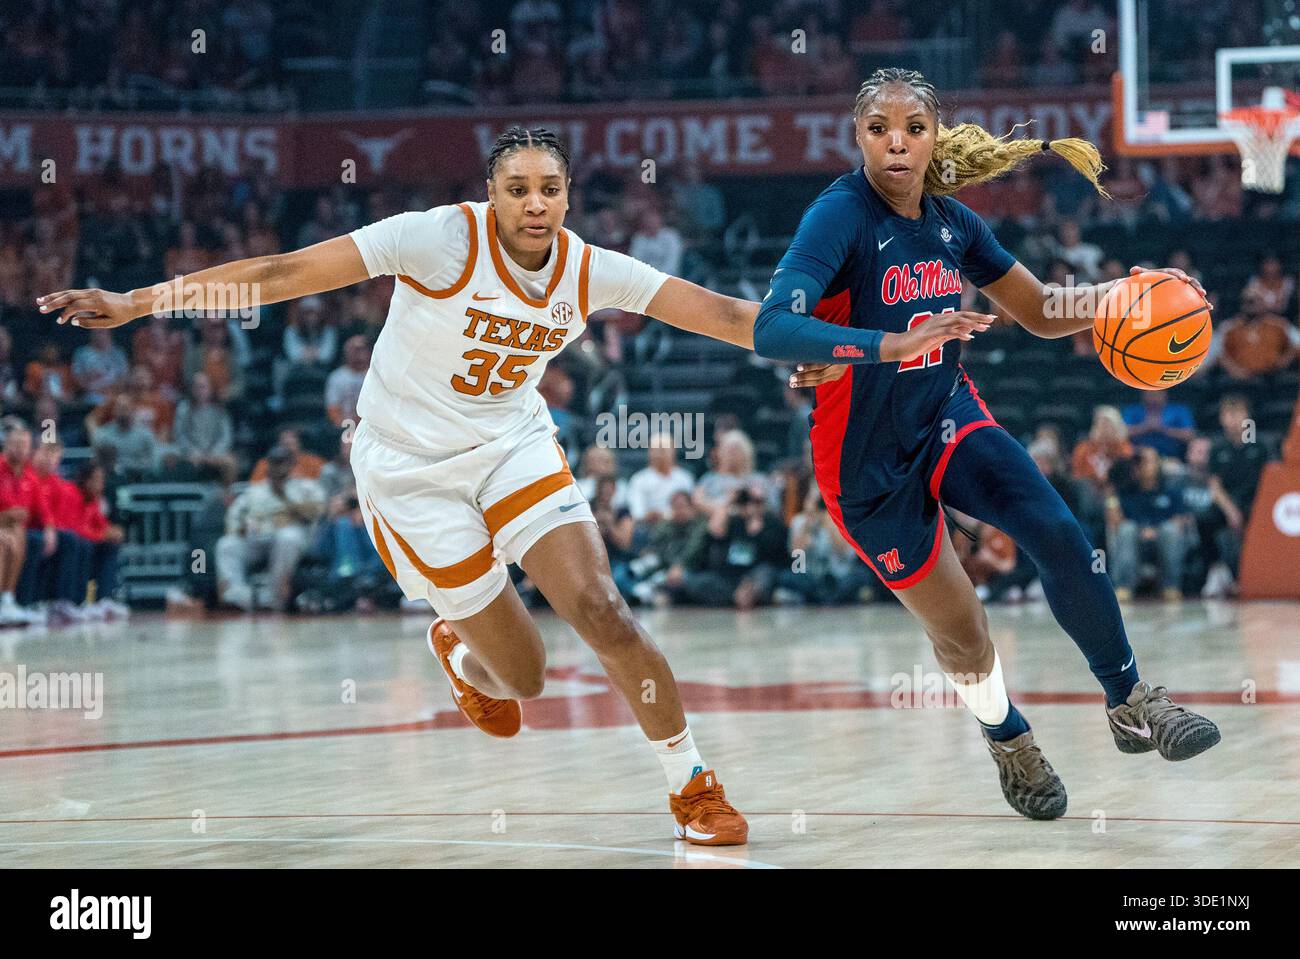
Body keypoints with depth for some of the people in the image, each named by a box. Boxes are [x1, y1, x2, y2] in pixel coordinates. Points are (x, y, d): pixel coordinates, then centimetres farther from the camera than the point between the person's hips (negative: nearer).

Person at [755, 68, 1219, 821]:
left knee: (1060, 535, -19)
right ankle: (1008, 740, 36)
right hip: (870, 461, -4)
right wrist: (891, 345, -48)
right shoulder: (842, 215, -23)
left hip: (948, 418, 4)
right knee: (962, 631, 4)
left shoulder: (953, 222, -4)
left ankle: (1131, 703, 1)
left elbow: (1041, 311, 9)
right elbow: (771, 328, -36)